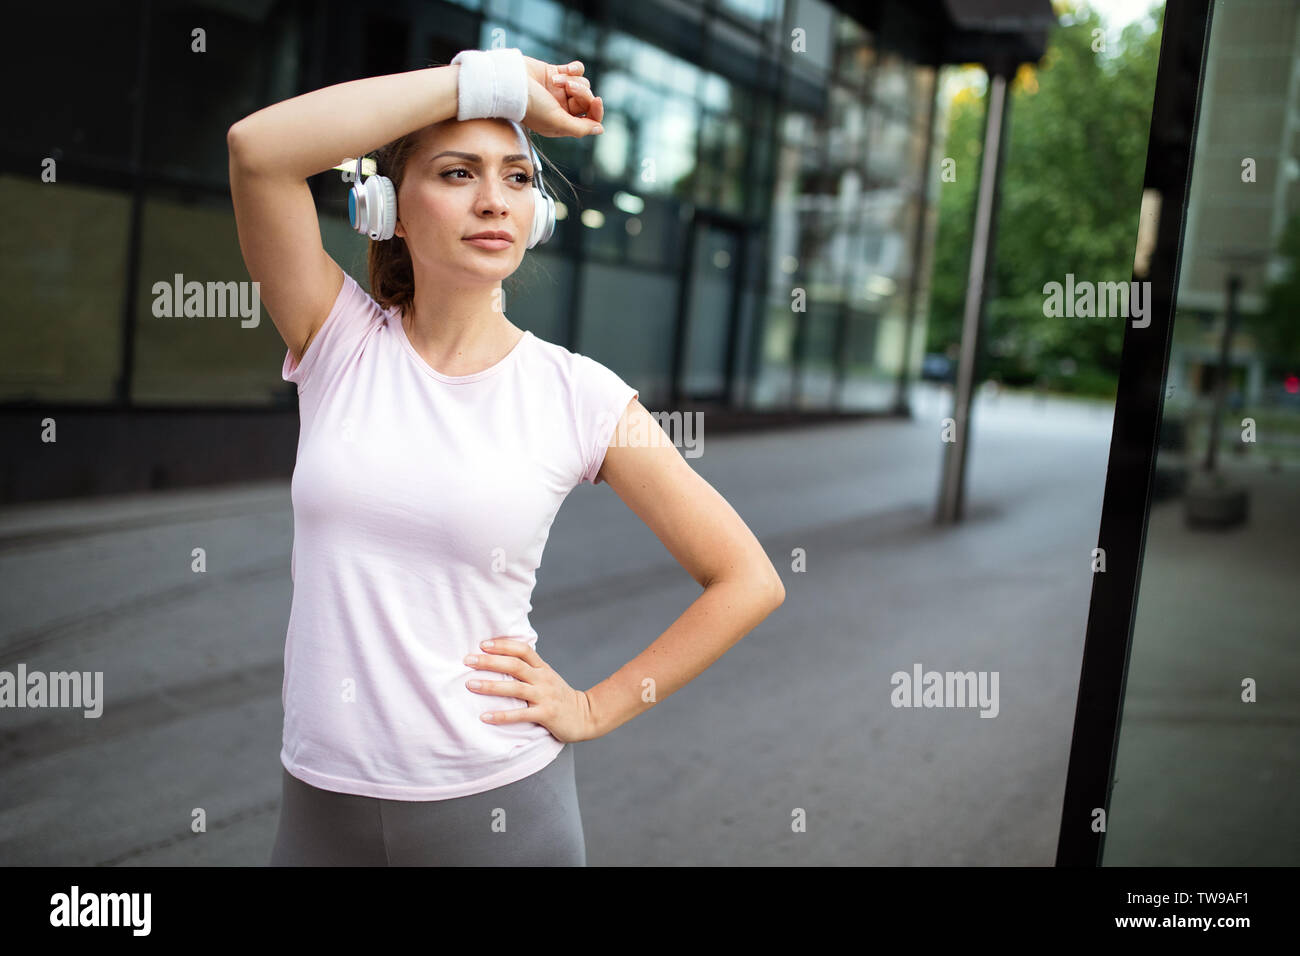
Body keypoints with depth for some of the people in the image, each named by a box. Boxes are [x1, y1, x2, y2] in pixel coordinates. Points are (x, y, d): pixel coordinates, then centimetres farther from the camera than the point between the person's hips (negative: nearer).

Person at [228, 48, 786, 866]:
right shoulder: (341, 342, -3)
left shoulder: (578, 395, -8)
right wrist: (491, 78, -16)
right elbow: (257, 147, -20)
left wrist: (595, 709, -4)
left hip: (498, 804, -1)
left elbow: (749, 582, -4)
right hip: (322, 798, 2)